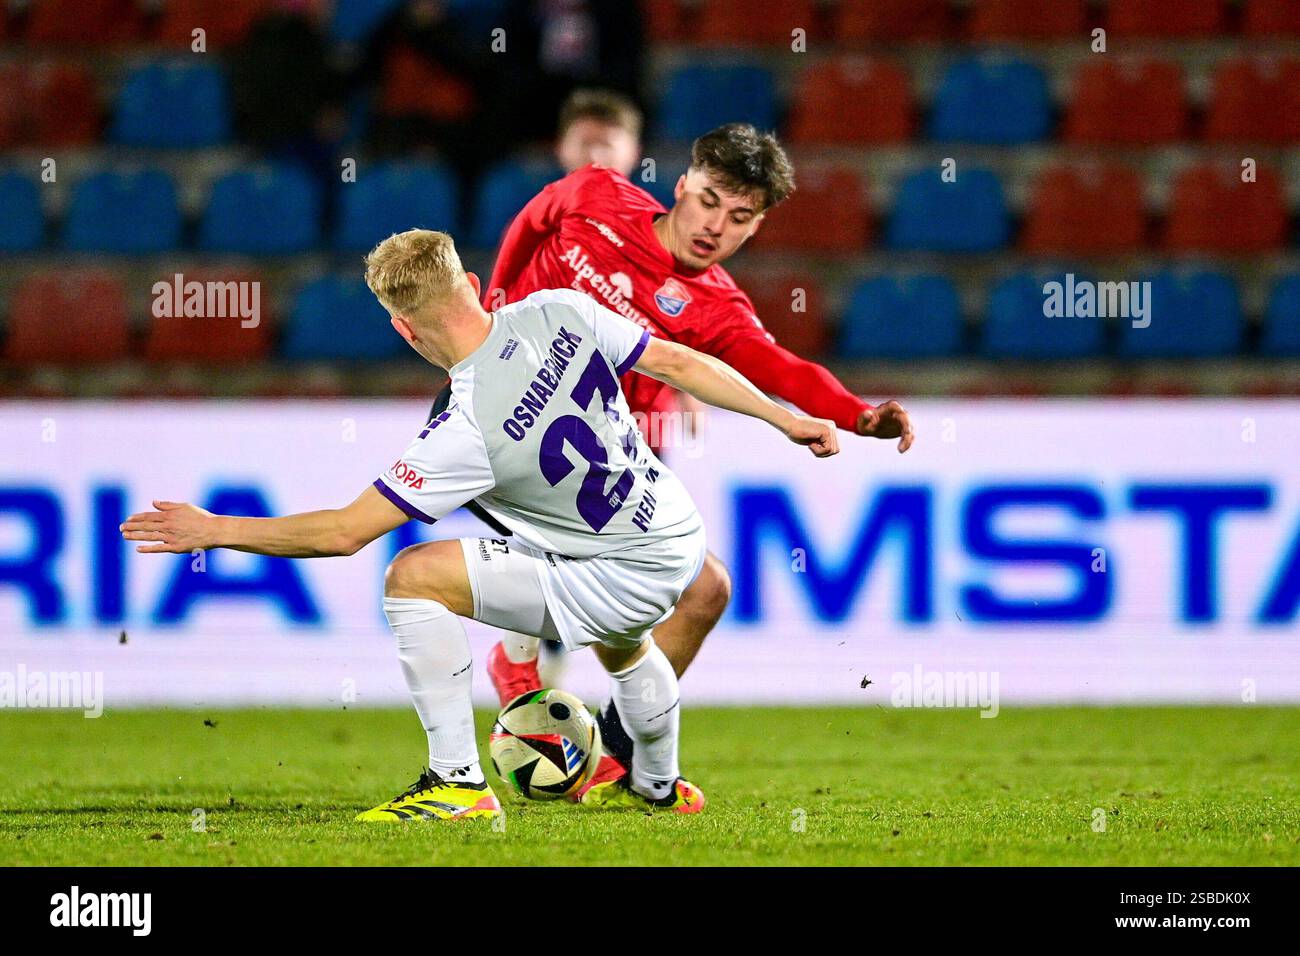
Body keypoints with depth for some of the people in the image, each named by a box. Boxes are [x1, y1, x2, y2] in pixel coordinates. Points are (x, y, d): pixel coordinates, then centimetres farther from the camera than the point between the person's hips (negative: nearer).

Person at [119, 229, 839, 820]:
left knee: (414, 578, -13)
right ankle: (657, 786, 65)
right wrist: (784, 418, 12)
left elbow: (344, 532, -22)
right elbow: (679, 363, -2)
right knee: (620, 645, 41)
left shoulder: (467, 434, -26)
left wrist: (215, 531, -12)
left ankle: (457, 783, -7)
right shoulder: (560, 313, -11)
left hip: (619, 579, -8)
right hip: (681, 538, 8)